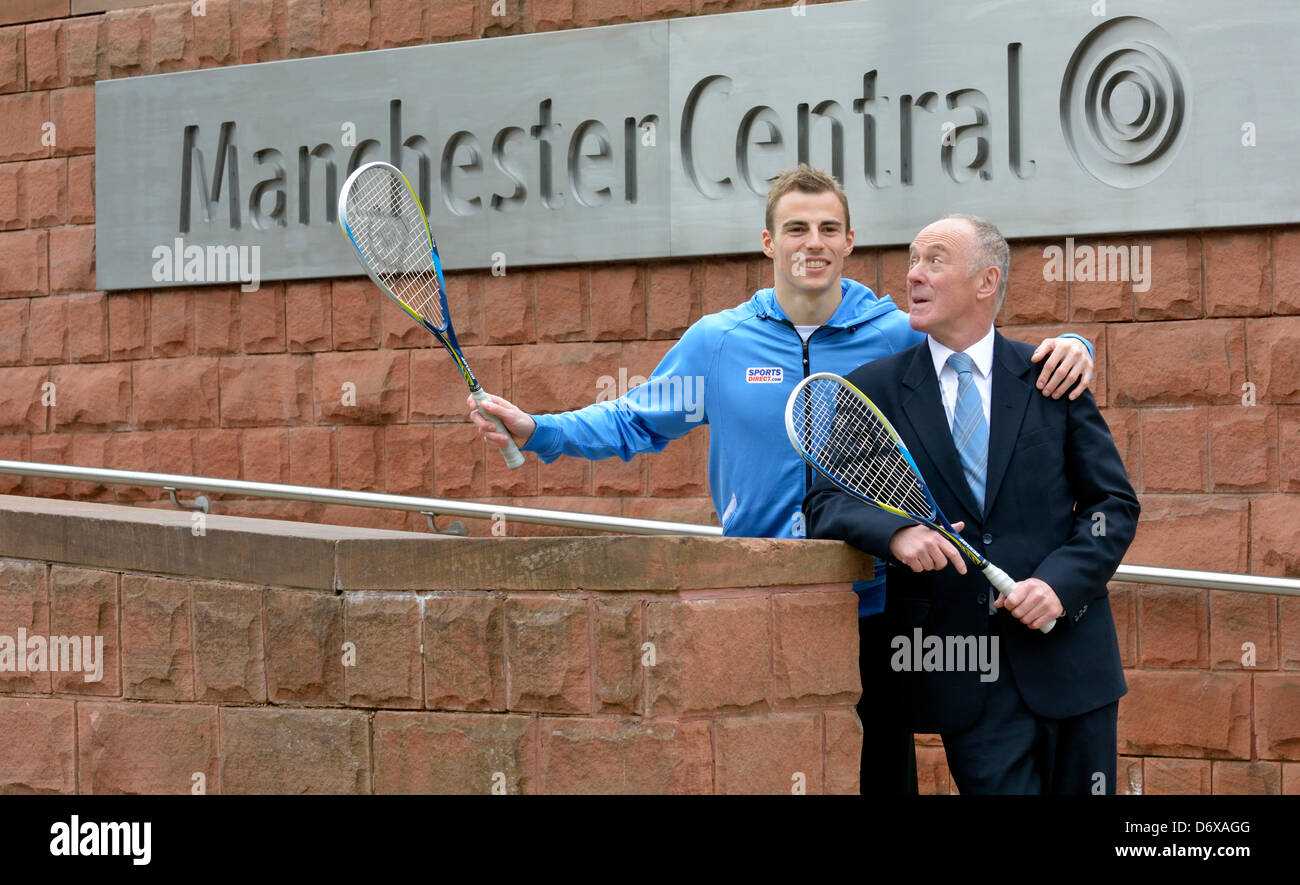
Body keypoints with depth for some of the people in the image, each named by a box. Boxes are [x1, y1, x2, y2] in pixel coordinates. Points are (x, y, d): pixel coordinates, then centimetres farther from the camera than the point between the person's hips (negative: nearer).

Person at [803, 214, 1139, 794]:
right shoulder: (873, 391, 4)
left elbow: (1114, 504, 5)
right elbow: (825, 501, -1)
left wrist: (1060, 582, -12)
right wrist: (894, 531, -21)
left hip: (1066, 659, 1)